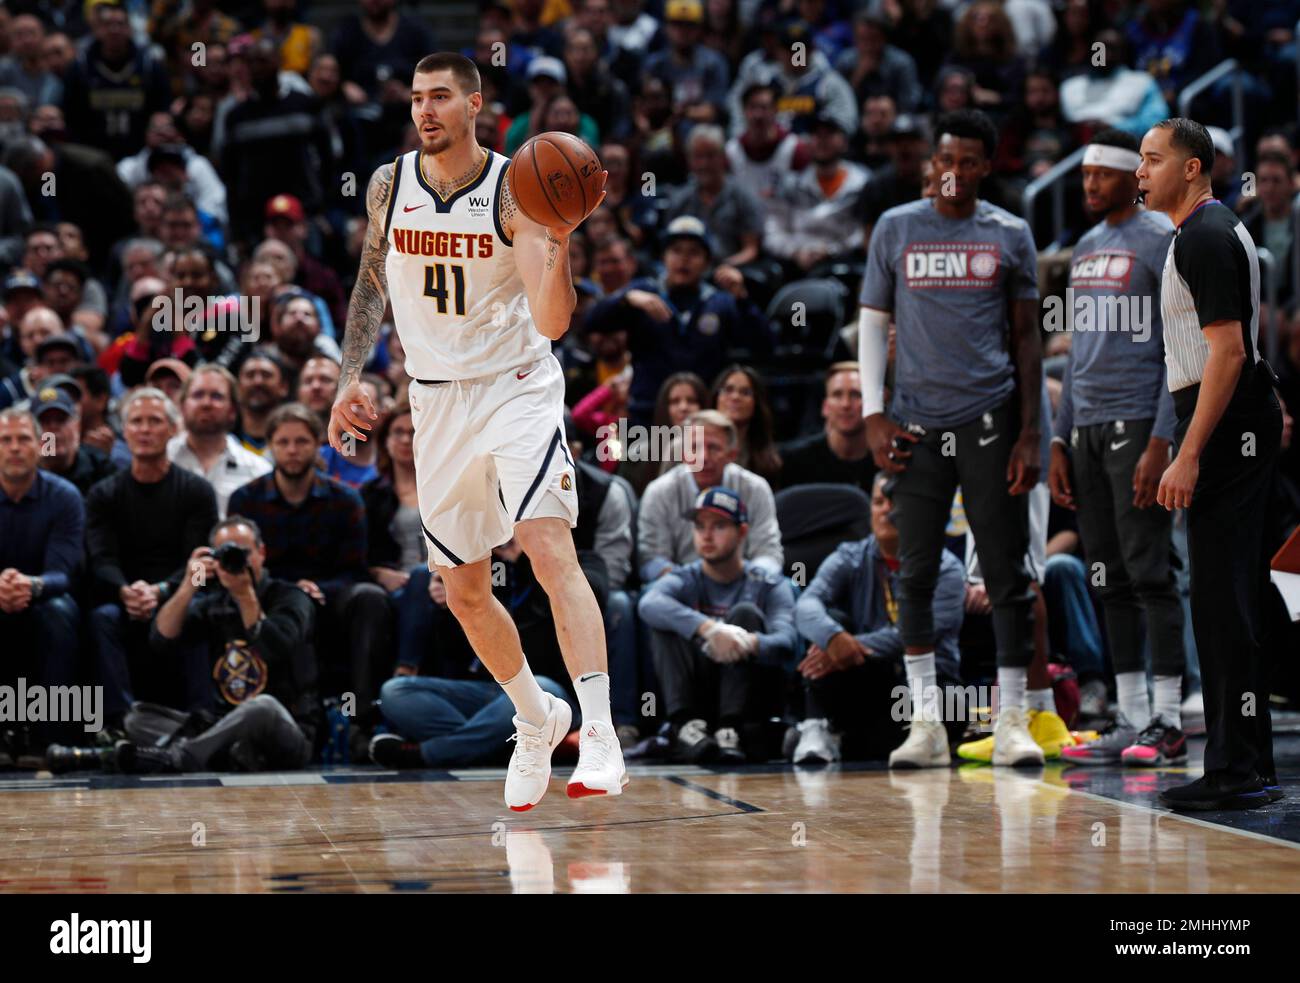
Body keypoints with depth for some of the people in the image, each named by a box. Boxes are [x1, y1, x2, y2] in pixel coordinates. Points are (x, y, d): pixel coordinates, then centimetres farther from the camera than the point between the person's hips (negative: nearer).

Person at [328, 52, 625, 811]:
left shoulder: (515, 192, -14)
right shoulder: (389, 186, 1)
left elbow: (552, 321, -24)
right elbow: (372, 285, 17)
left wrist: (558, 243, -40)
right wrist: (352, 377, 9)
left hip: (519, 390, -5)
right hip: (439, 401, 6)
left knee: (552, 551, -23)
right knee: (464, 589, 12)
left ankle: (600, 738, -30)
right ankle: (537, 719, 34)